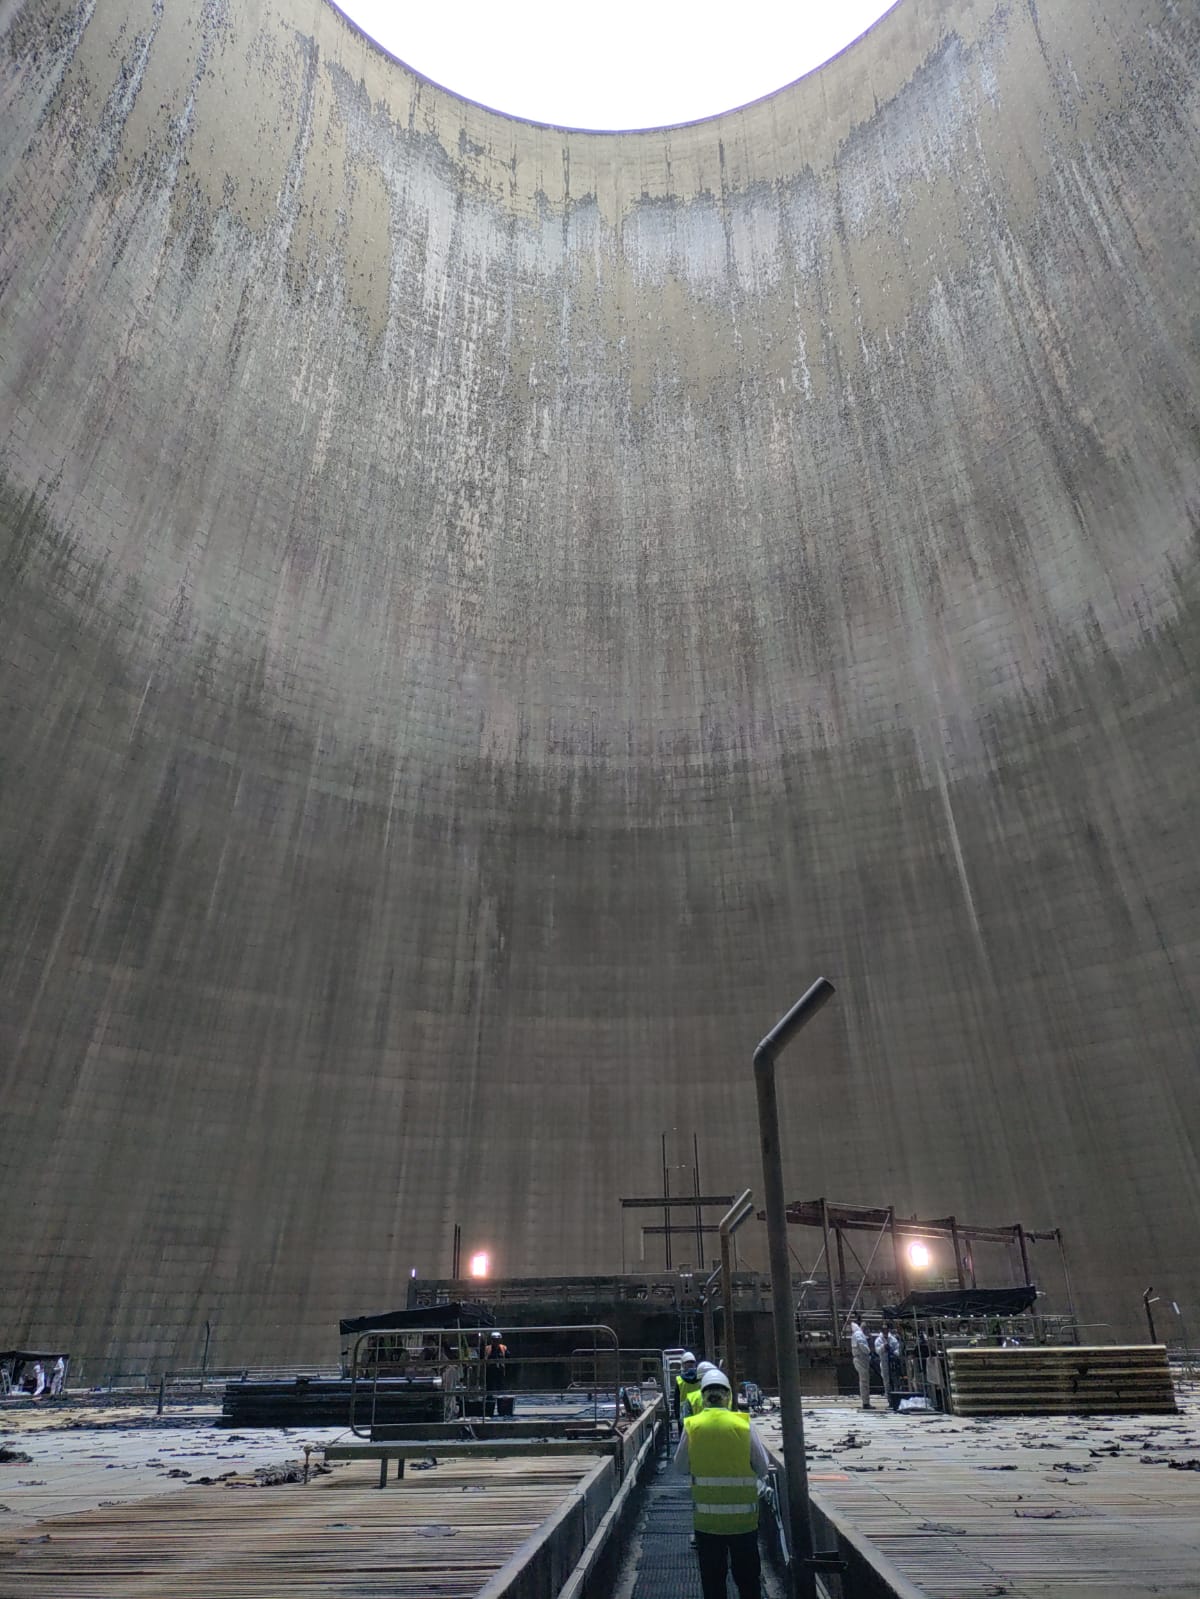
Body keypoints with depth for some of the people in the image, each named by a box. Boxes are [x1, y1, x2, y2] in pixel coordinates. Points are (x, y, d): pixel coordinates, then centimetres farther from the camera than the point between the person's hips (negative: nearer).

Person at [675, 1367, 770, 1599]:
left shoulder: (692, 1425, -9)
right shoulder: (744, 1424, -12)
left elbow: (681, 1468, 1)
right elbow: (763, 1468, -4)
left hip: (706, 1518, 1)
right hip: (744, 1518, -1)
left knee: (712, 1580, 16)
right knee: (747, 1579, 17)